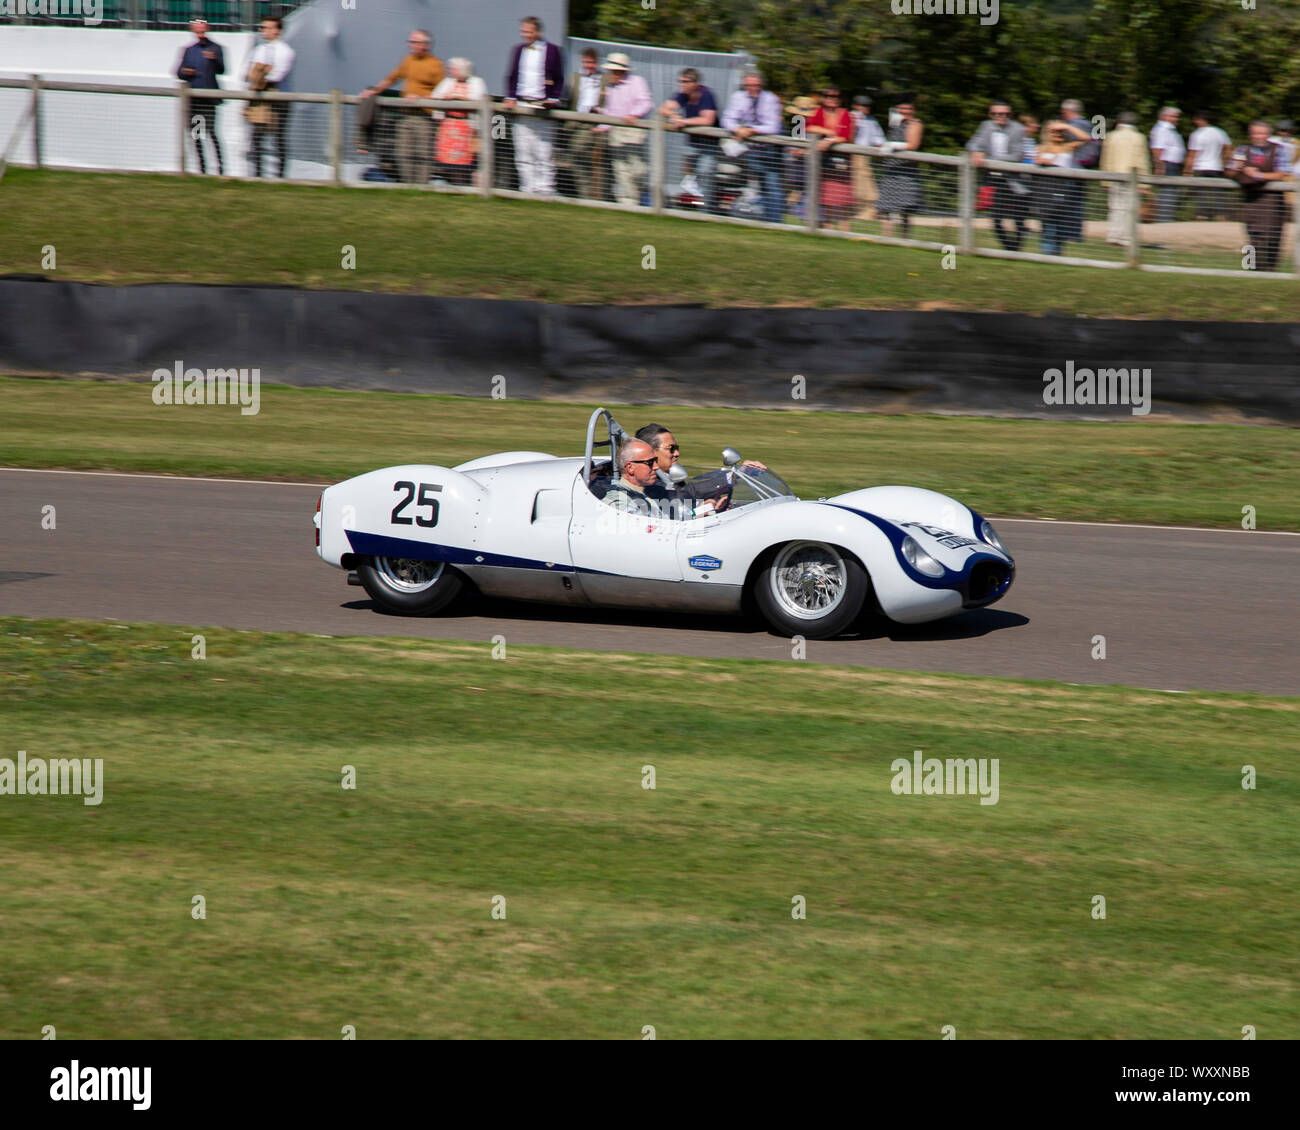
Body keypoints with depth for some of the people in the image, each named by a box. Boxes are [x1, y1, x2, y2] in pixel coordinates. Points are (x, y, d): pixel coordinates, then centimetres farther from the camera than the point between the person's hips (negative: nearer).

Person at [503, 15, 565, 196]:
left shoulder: (552, 51, 1)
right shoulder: (518, 50, 13)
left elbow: (558, 79, 3)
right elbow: (512, 76, 16)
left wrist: (553, 99, -9)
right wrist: (510, 98, 4)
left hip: (542, 106, -4)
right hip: (522, 106, 4)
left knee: (544, 154, -5)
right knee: (523, 154, 3)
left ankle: (545, 189, -3)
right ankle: (528, 189, 7)